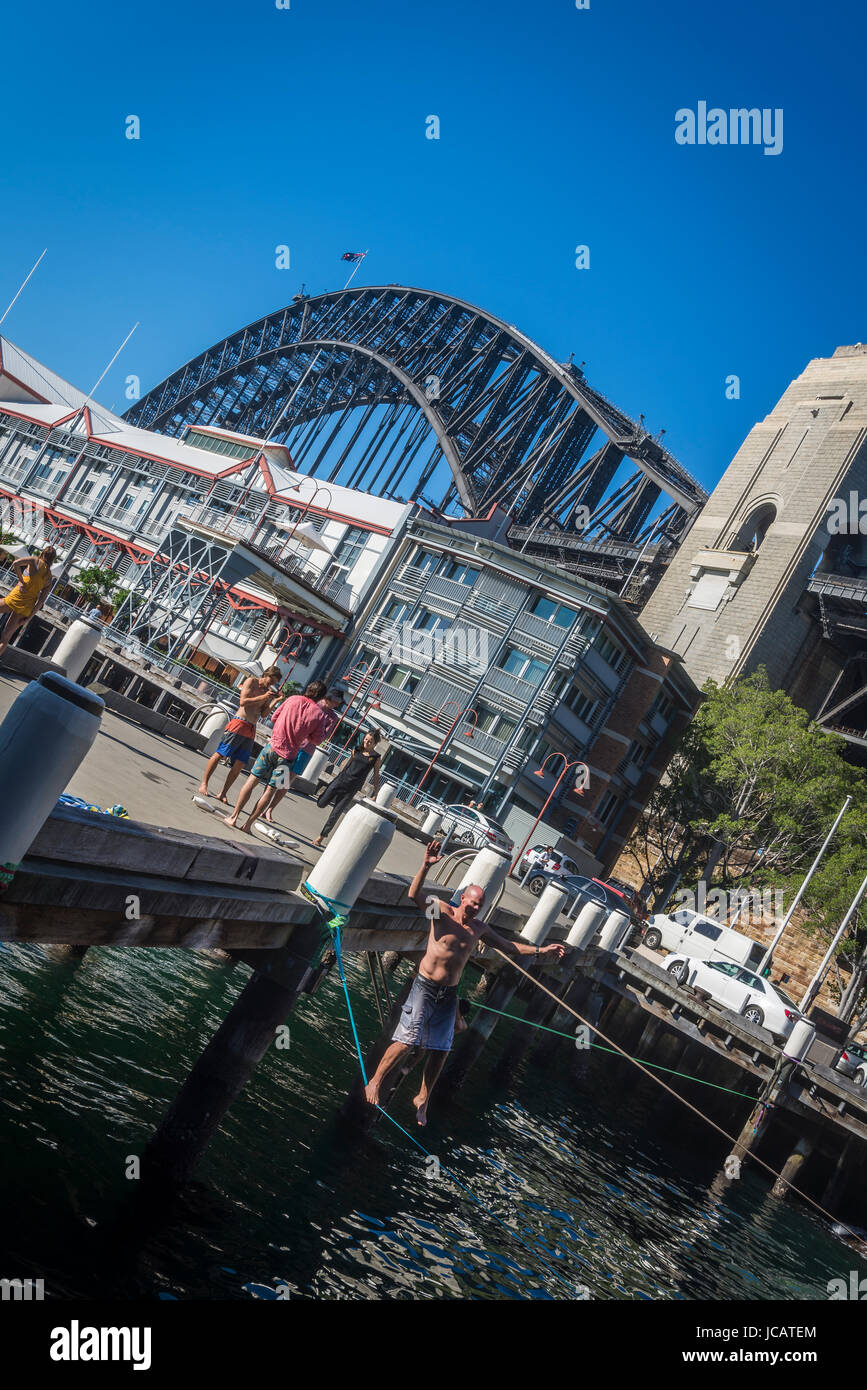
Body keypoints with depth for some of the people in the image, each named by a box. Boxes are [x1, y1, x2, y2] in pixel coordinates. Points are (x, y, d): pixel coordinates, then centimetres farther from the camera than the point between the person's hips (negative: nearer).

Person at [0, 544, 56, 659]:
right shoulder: (49, 578, 13)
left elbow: (15, 563, -18)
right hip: (26, 608, 5)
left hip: (15, 598, -5)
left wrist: (21, 581, -7)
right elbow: (41, 601, 8)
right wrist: (29, 618, 8)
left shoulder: (35, 560, 1)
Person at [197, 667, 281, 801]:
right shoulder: (252, 681, 1)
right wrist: (263, 697, -13)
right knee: (219, 754, -4)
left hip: (251, 730, 6)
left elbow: (263, 714, 10)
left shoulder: (268, 691, 17)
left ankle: (223, 794, 8)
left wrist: (275, 701, -1)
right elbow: (243, 701, -11)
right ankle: (203, 784, 6)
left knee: (240, 765, 1)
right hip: (239, 723, -6)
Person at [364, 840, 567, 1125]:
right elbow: (414, 896, -27)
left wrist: (541, 950, 16)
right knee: (406, 1042, -10)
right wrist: (426, 866, -41)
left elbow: (508, 945, 20)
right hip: (425, 987, -5)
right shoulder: (443, 912, -9)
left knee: (440, 1050, 8)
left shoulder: (479, 928, 7)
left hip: (449, 994, 5)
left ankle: (422, 1100, 26)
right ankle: (375, 1082, 10)